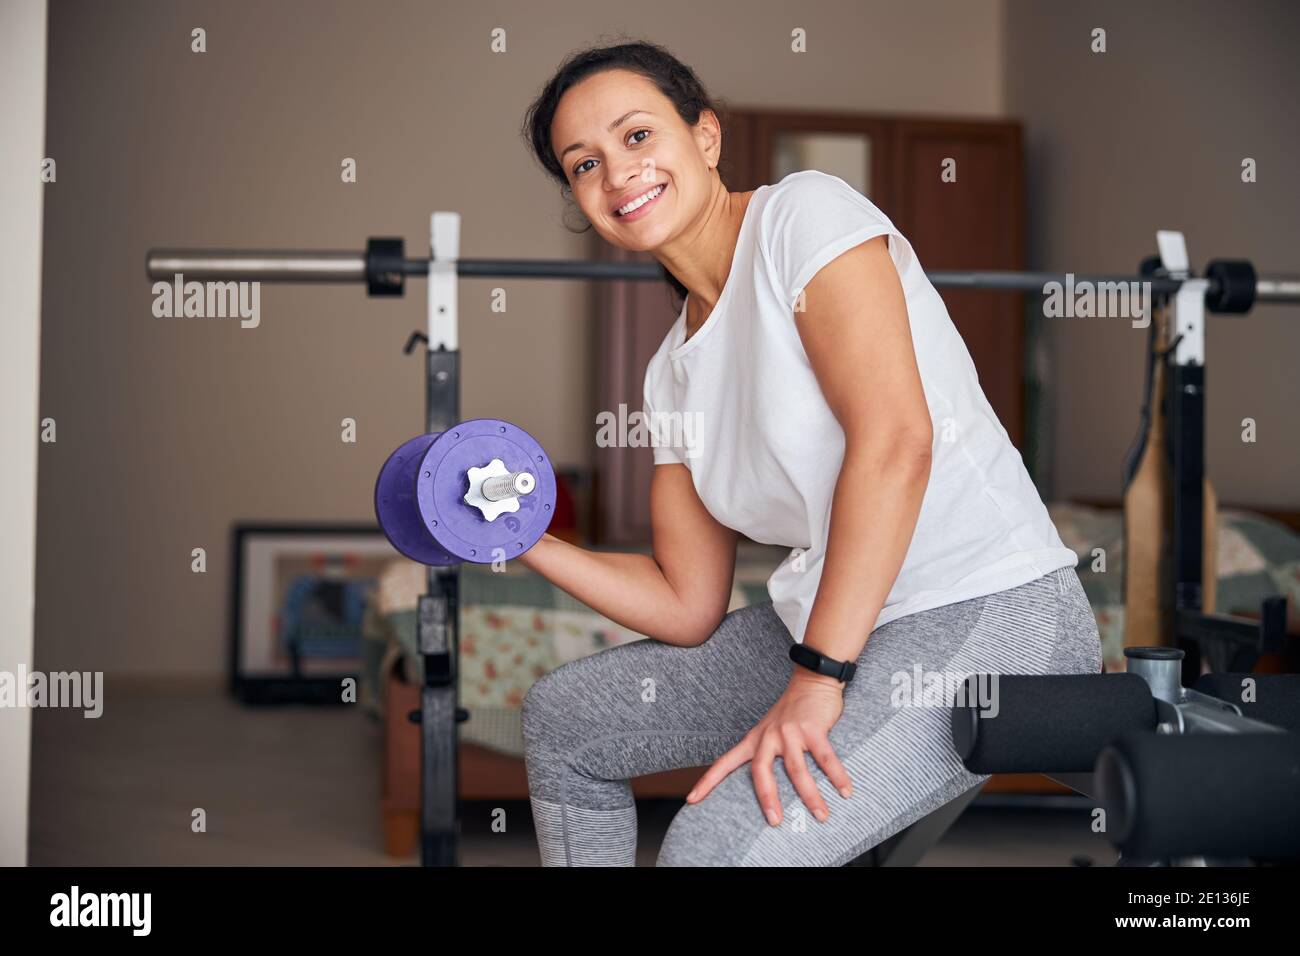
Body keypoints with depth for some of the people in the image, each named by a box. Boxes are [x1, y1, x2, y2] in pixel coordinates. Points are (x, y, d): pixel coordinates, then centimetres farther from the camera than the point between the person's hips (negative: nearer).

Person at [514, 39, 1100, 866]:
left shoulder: (803, 211, -9)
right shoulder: (674, 370, 13)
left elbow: (895, 438, -22)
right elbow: (688, 608, 15)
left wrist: (817, 681, -24)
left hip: (990, 612, -9)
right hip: (820, 626, 9)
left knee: (716, 848, -29)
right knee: (560, 719, 20)